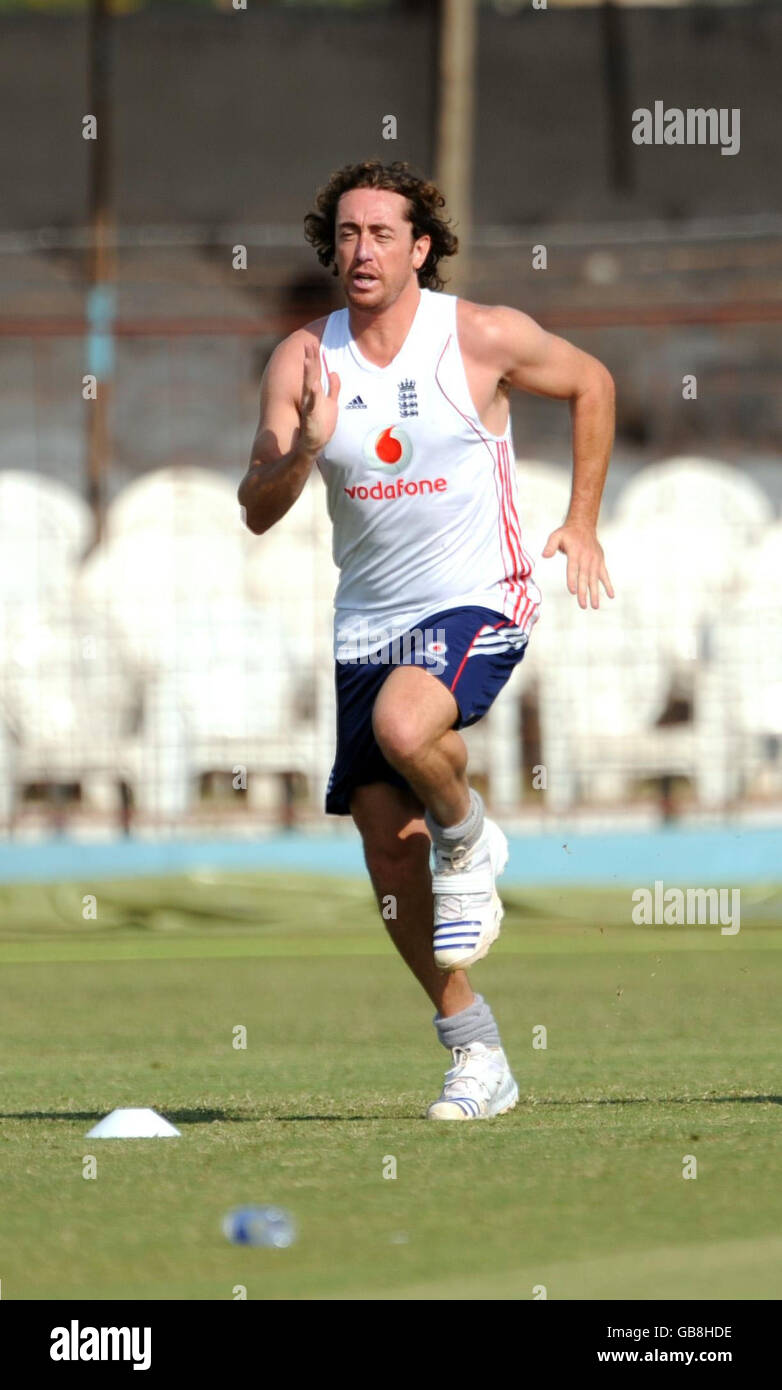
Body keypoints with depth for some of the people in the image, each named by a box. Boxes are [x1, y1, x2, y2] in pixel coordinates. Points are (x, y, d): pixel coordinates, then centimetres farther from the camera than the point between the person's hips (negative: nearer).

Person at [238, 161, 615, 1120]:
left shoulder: (483, 338, -9)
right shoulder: (303, 361, -3)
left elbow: (591, 383, 9)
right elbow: (257, 512, -7)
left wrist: (582, 523, 5)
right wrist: (306, 445, -27)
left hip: (481, 605, -4)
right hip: (369, 623, 4)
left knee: (405, 726, -36)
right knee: (388, 856, 1)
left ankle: (470, 838, -2)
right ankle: (474, 1051, 16)